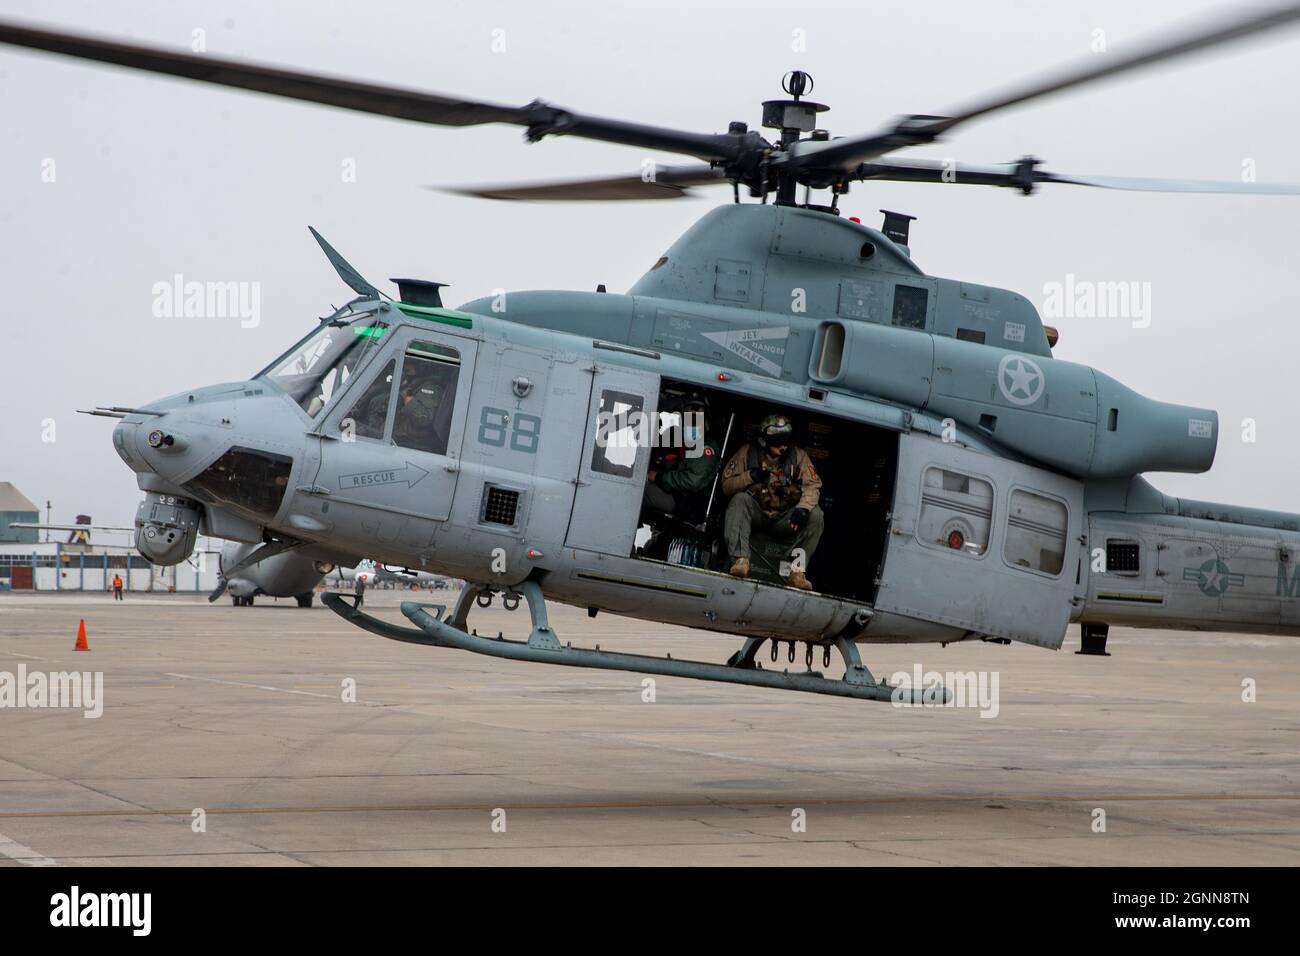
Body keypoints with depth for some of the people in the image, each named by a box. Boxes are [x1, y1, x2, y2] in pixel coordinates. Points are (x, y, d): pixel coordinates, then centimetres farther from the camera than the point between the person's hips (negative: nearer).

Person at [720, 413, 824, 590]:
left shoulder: (798, 455, -1)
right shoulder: (747, 453, -2)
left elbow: (812, 485, -12)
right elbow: (726, 486, -3)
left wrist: (803, 507, -33)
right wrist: (750, 477, -22)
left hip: (784, 518, 1)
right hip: (755, 513, -1)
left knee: (815, 515, -25)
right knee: (740, 499, -31)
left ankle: (798, 569, -32)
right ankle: (740, 559, -42)